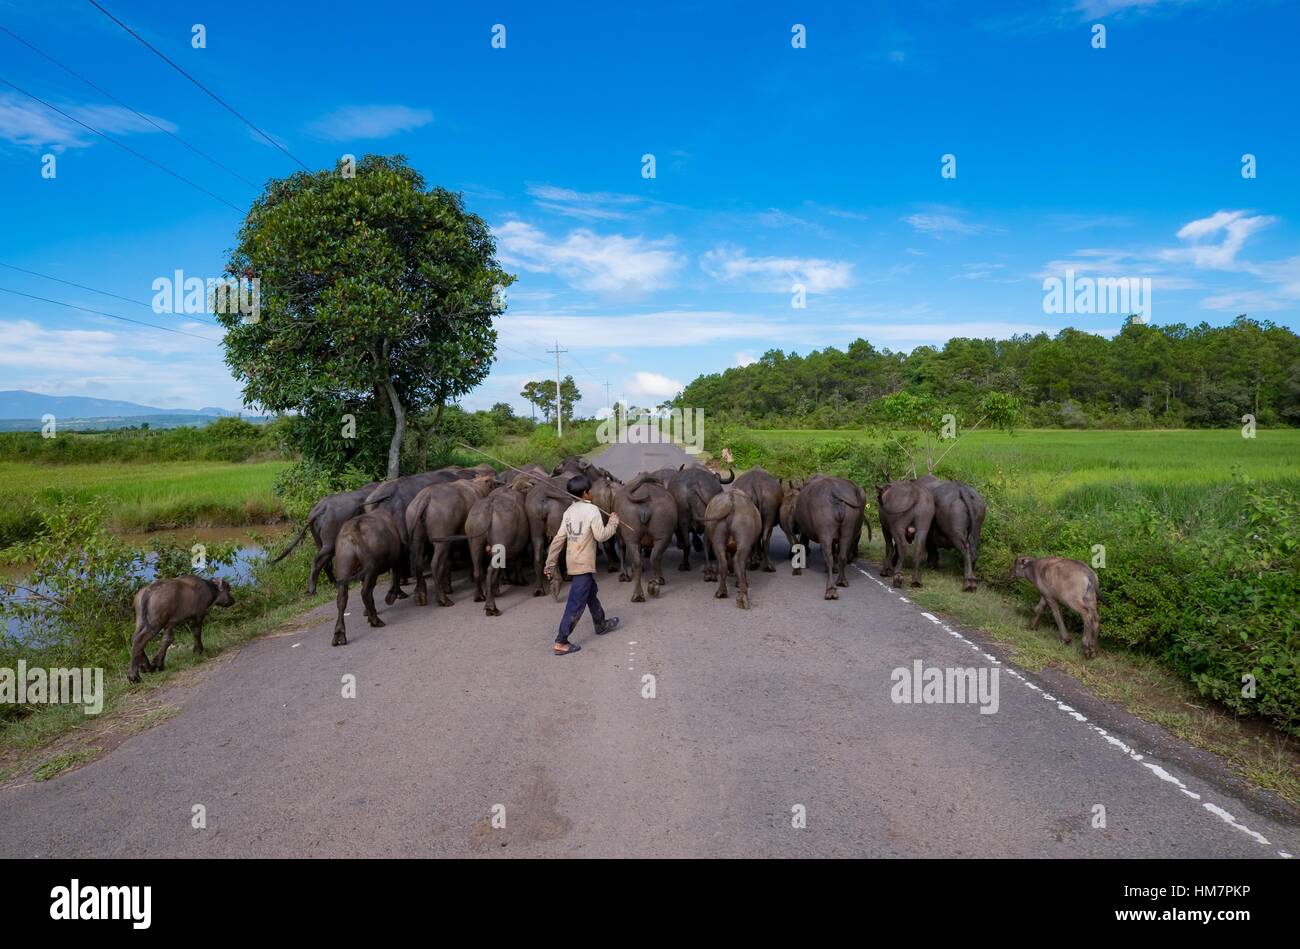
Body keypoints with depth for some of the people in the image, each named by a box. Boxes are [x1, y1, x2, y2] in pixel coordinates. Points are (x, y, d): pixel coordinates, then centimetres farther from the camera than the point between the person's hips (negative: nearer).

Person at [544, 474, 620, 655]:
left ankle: (601, 625, 45)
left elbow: (558, 539, 5)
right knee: (576, 604, -6)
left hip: (573, 562, 8)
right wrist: (613, 522, 1)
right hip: (584, 564, -8)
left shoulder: (569, 511, 7)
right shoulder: (592, 510, -13)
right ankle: (561, 642, -7)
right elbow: (601, 536, -15)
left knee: (591, 593, 26)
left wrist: (550, 563, 9)